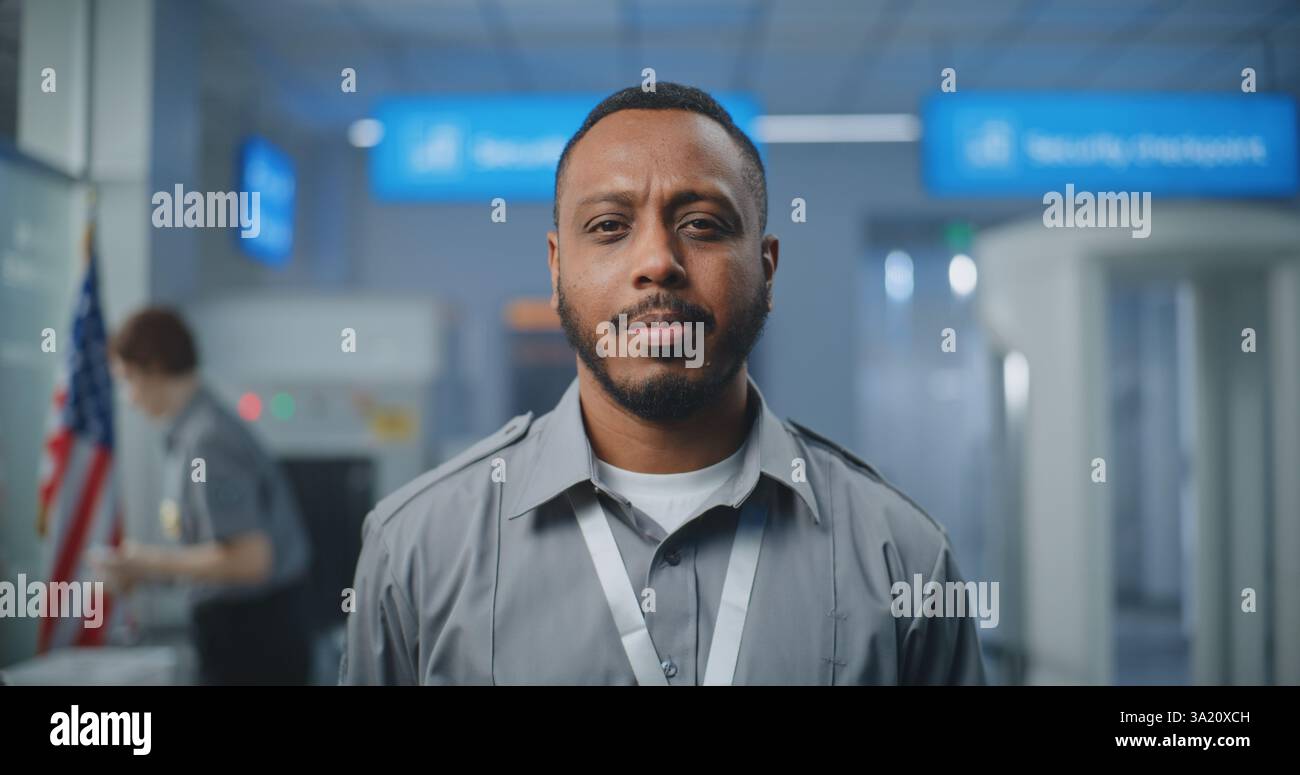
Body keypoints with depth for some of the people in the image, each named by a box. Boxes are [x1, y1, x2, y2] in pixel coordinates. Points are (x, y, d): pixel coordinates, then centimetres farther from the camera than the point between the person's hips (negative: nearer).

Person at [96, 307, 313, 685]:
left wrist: (155, 562, -12)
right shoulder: (206, 427, 9)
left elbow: (248, 559, -24)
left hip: (249, 641, -9)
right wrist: (149, 566, 13)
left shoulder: (206, 444, -19)